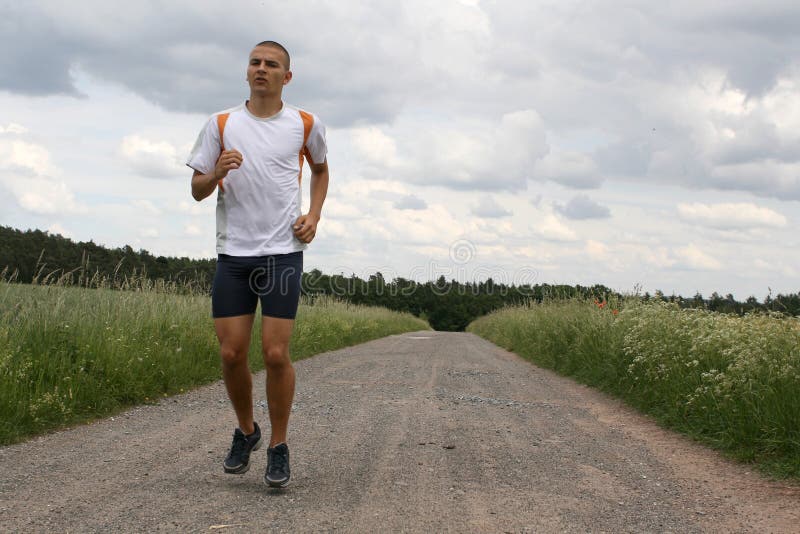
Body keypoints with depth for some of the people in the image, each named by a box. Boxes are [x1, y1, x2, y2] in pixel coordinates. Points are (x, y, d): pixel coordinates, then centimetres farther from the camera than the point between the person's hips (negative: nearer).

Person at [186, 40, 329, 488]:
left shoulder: (306, 126, 5)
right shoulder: (221, 124, 5)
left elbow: (320, 169, 24)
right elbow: (198, 191, 7)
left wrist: (314, 215, 8)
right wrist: (217, 173, -16)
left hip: (284, 252, -1)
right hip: (233, 252, 1)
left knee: (276, 353, -8)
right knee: (232, 352, 0)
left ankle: (279, 446, 8)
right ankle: (247, 431, 24)